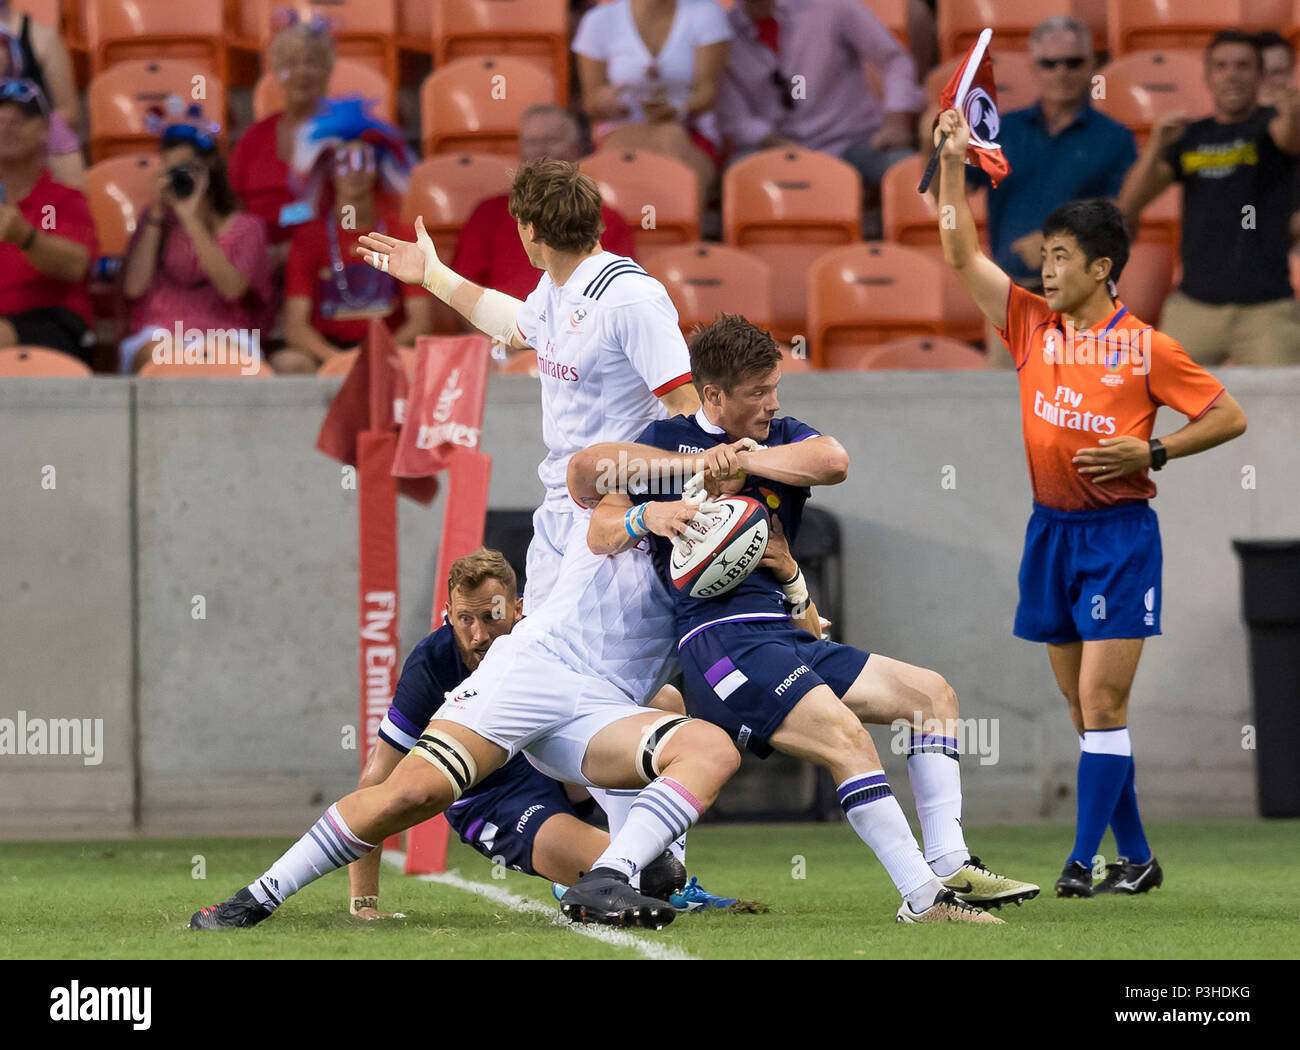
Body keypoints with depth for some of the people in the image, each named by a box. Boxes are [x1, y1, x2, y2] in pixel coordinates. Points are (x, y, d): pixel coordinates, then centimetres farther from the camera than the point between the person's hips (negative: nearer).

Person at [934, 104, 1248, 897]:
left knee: (1102, 703, -9)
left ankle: (1083, 860, -9)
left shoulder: (1145, 348, -6)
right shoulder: (1034, 326, 7)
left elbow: (1230, 416, -2)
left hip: (1117, 534, -6)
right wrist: (954, 163, 0)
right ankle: (1135, 857, 14)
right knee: (1087, 708, 7)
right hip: (1051, 529, 6)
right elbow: (963, 255, 8)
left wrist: (1150, 454, -13)